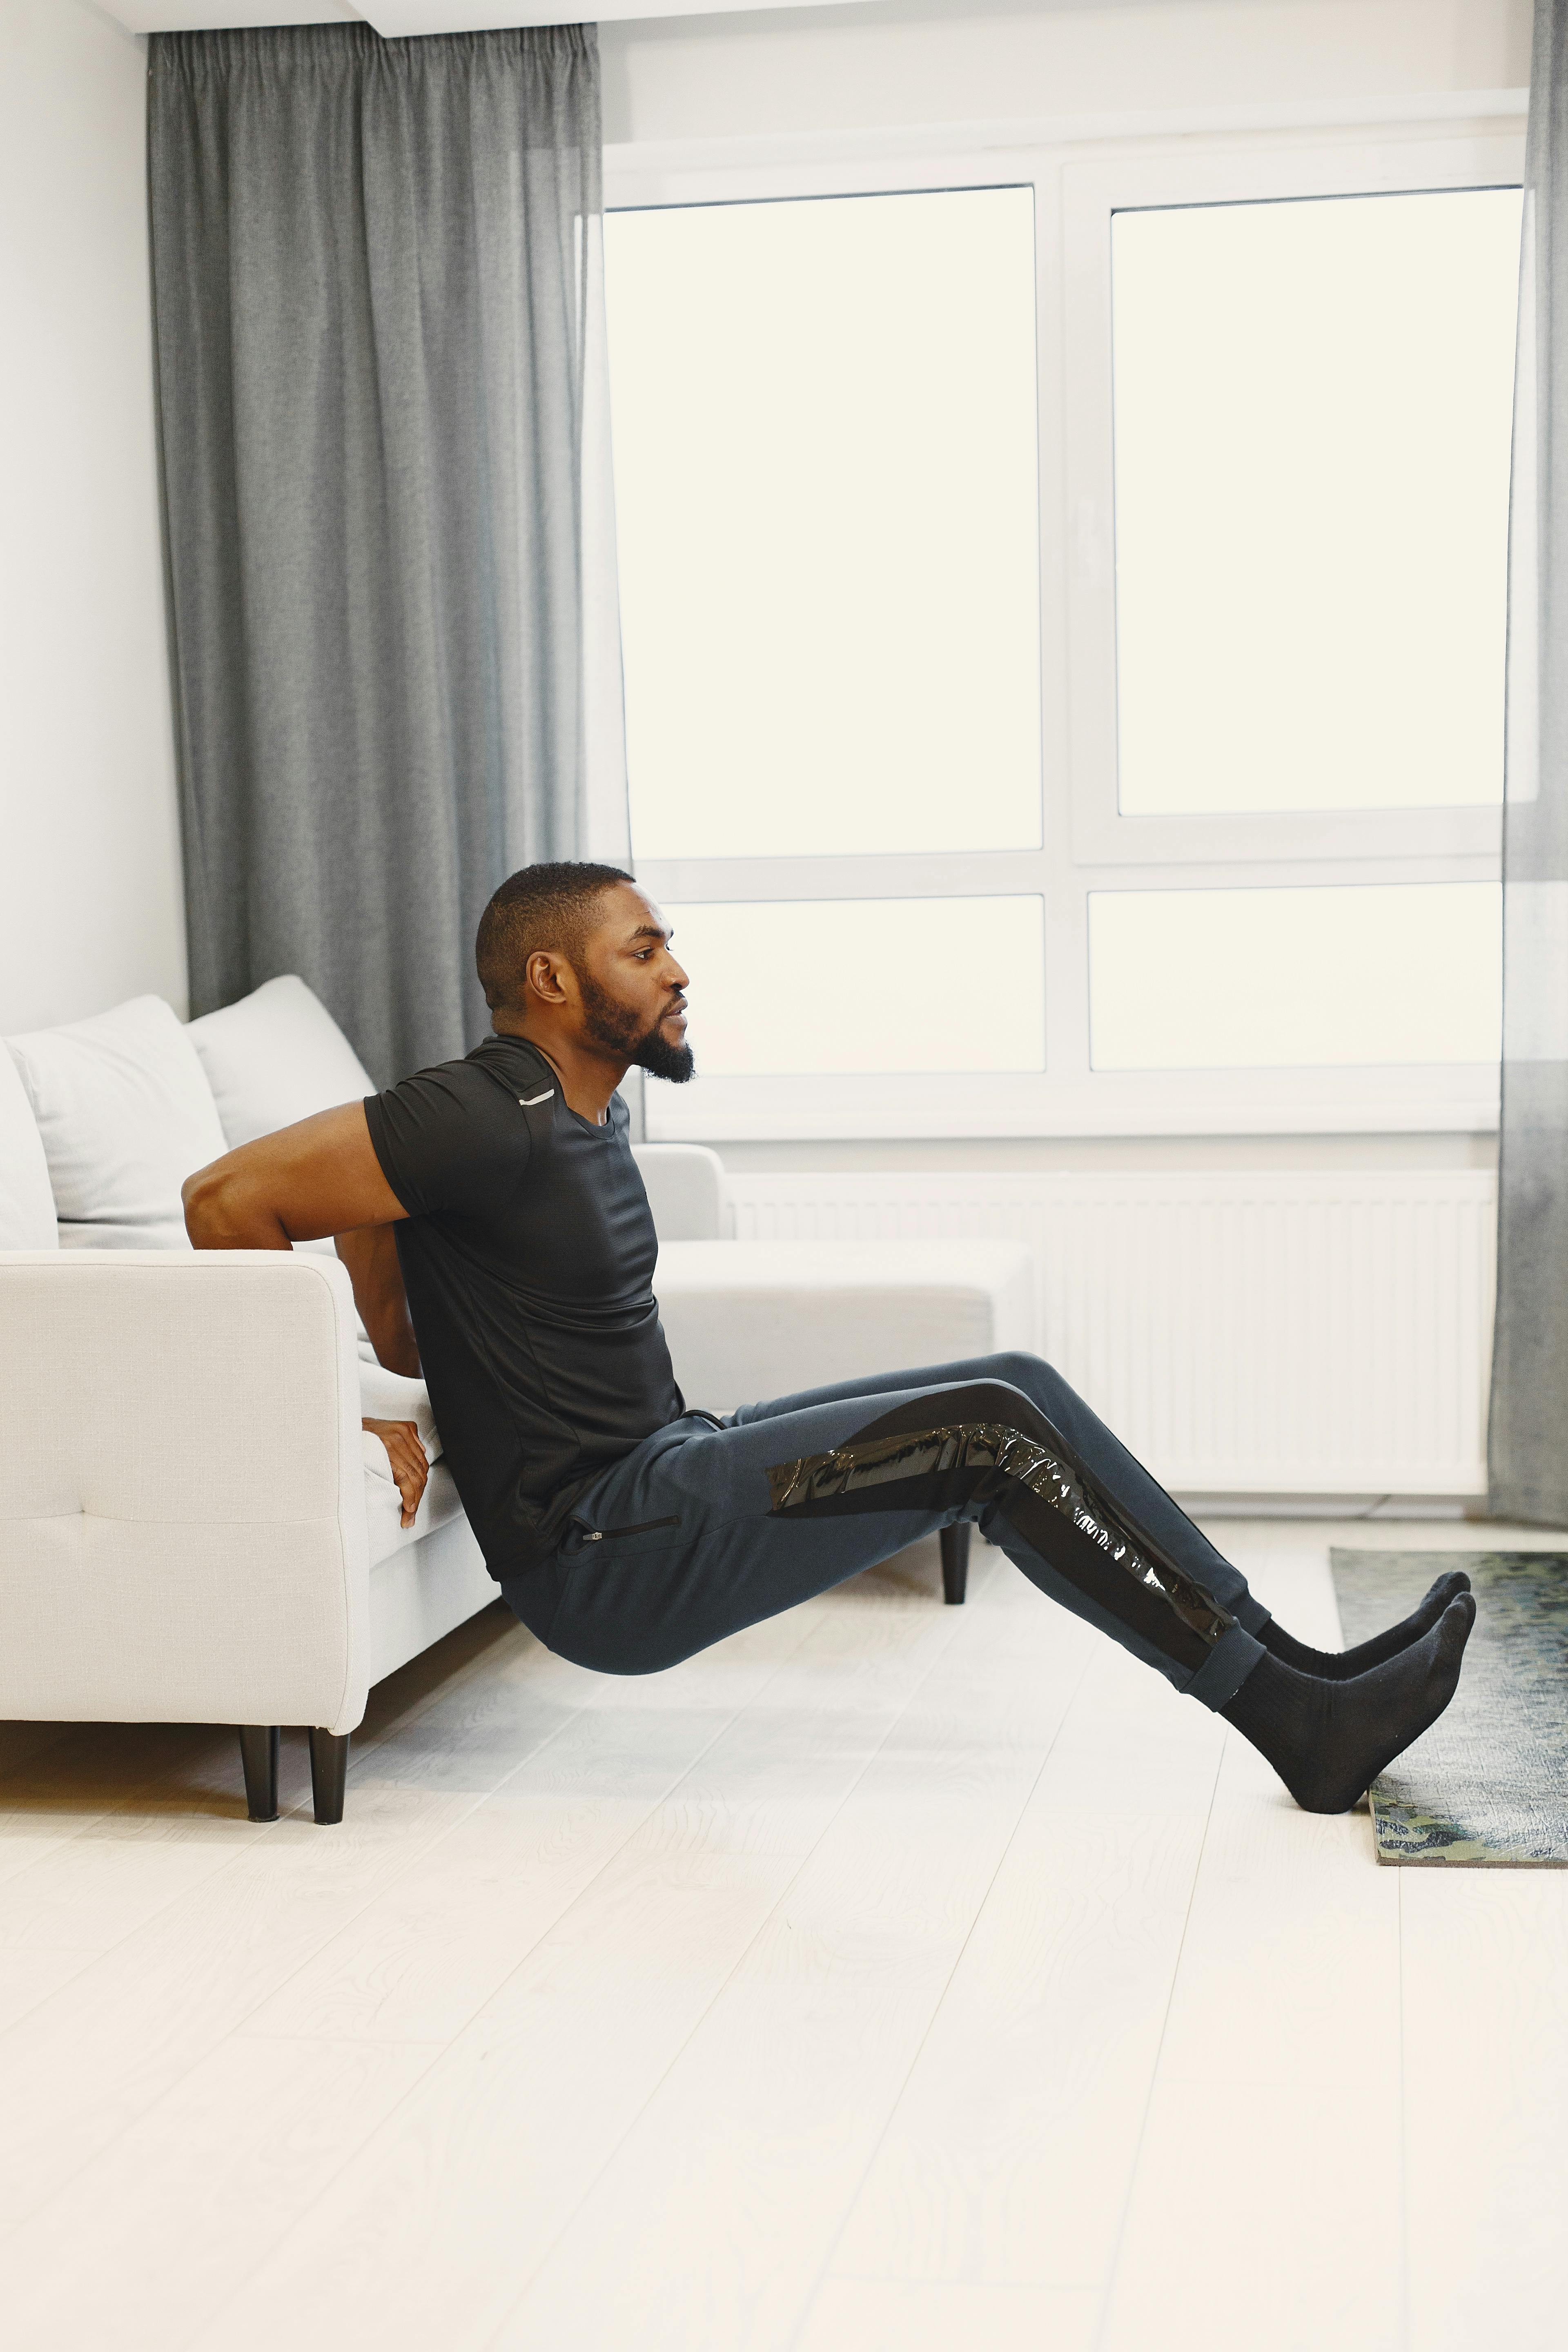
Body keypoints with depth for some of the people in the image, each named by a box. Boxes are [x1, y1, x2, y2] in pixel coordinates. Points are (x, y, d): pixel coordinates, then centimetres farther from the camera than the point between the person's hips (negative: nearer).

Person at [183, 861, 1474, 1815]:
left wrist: (413, 1380, 10)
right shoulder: (485, 1122, -17)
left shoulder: (584, 1111, 12)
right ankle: (1297, 1720, -15)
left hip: (669, 1466, 10)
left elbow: (382, 1204, 24)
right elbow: (227, 1198, -20)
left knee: (1018, 1389, 0)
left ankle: (1286, 1665, -1)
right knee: (982, 1430, -20)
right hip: (599, 1557, -10)